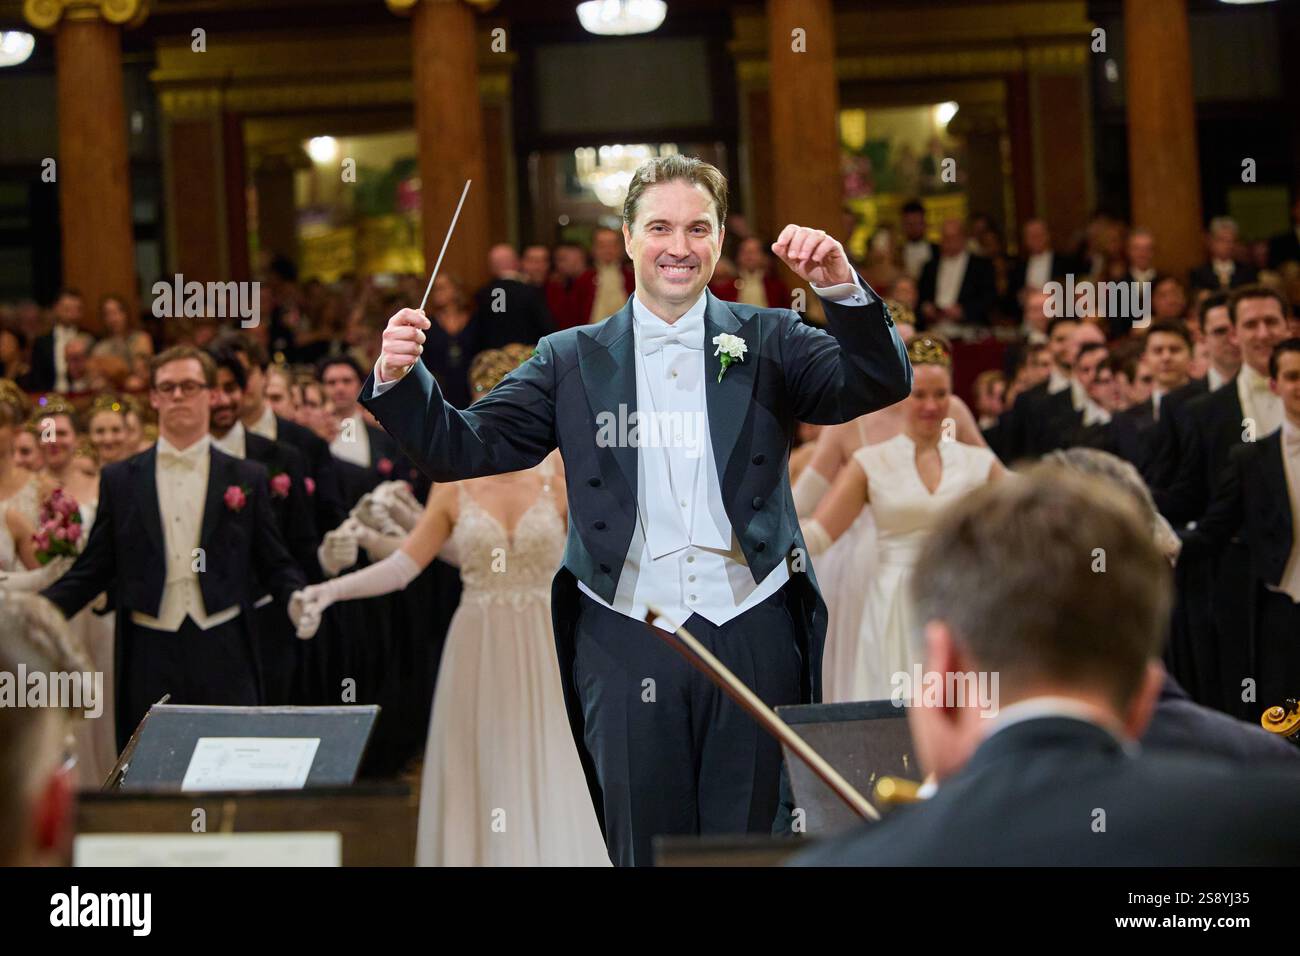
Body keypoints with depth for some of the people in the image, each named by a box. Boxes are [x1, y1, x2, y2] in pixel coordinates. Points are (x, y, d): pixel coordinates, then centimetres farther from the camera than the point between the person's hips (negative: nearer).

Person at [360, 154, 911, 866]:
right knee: (645, 851, 6)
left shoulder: (767, 344, 7)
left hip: (752, 640, 0)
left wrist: (841, 287, -23)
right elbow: (462, 449, 5)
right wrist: (400, 378, -14)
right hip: (626, 642, 1)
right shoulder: (573, 361, 8)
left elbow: (880, 383, -6)